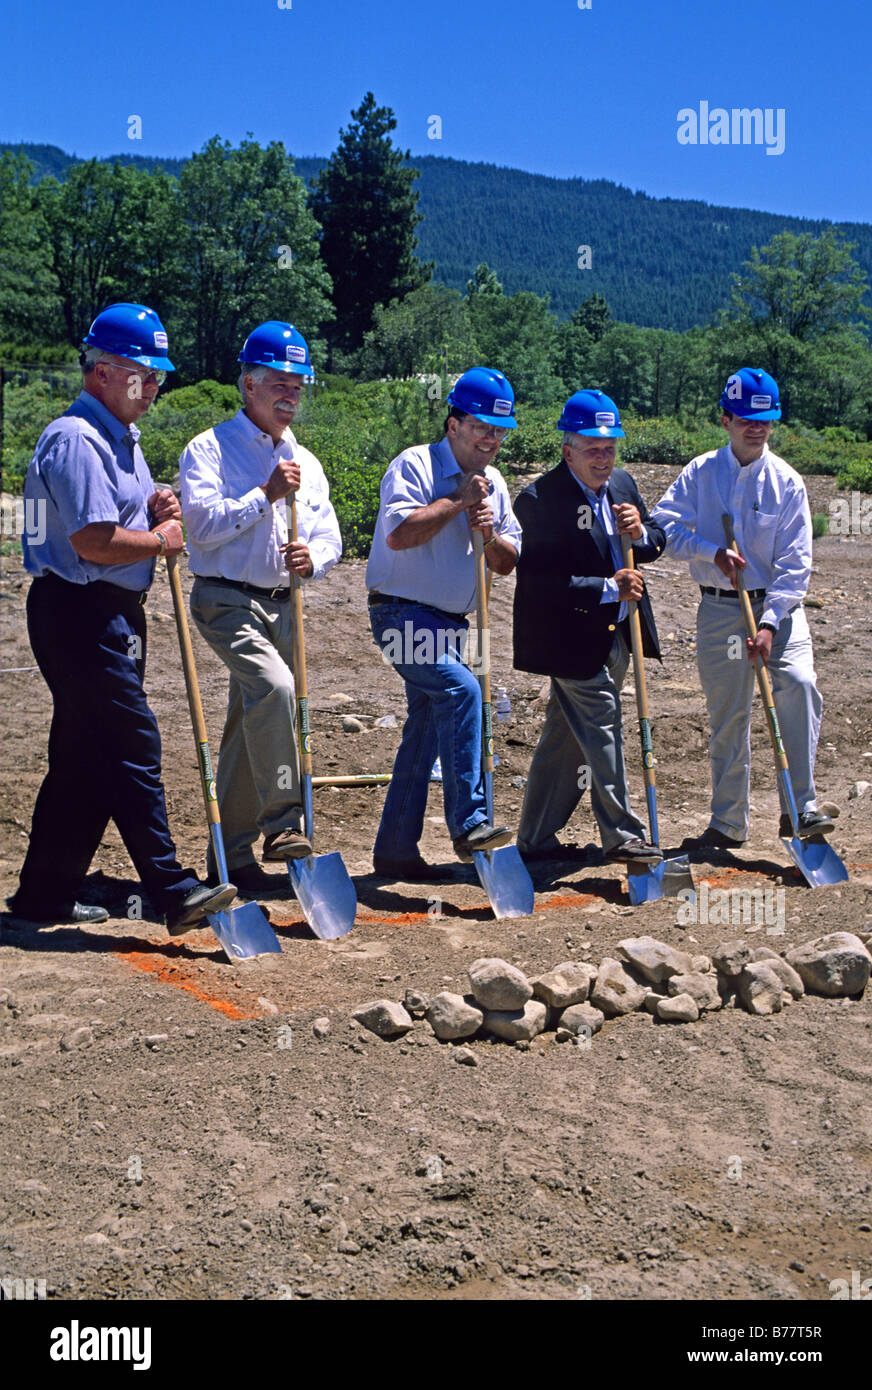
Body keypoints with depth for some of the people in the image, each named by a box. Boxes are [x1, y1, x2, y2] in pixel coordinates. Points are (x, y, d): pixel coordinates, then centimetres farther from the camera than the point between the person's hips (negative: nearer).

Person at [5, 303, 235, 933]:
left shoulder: (122, 438, 20)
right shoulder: (77, 439, -14)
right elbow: (95, 542, -22)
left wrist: (156, 510, 6)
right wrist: (160, 539, -8)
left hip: (115, 615, 10)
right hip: (79, 614, -10)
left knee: (85, 758, 11)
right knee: (132, 745, -11)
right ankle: (173, 891, -8)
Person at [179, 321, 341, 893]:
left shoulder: (305, 462, 16)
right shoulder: (210, 449, -3)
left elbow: (329, 538, 13)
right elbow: (203, 524, -16)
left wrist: (312, 558, -9)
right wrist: (267, 494, -18)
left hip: (281, 604, 6)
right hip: (226, 599, -6)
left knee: (248, 727, 9)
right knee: (274, 685, -29)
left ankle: (232, 854, 17)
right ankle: (283, 824, -22)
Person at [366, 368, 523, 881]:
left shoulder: (494, 483, 13)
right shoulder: (415, 464, -9)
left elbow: (508, 563, 12)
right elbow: (399, 533, -24)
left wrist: (490, 536, -8)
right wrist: (458, 501, -18)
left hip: (451, 623, 8)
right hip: (403, 614, -8)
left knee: (426, 731, 8)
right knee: (462, 689, -26)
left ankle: (396, 851, 17)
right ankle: (469, 823, -22)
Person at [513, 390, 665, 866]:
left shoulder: (622, 484, 8)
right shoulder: (539, 499, -16)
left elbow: (658, 543, 15)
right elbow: (541, 579, -22)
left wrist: (641, 534, -8)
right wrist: (609, 588, -23)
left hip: (614, 634, 8)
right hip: (572, 637, -8)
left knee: (565, 734, 14)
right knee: (601, 728, -6)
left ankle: (537, 839, 24)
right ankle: (622, 837, 5)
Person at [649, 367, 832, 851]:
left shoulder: (787, 481, -3)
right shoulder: (700, 473, 2)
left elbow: (795, 563, -9)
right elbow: (662, 525, -4)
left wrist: (769, 623, -19)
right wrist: (713, 551, -17)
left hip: (778, 606, -1)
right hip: (719, 609, 1)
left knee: (799, 686, -24)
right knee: (726, 717, 6)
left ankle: (798, 809, -17)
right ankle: (728, 824, 20)